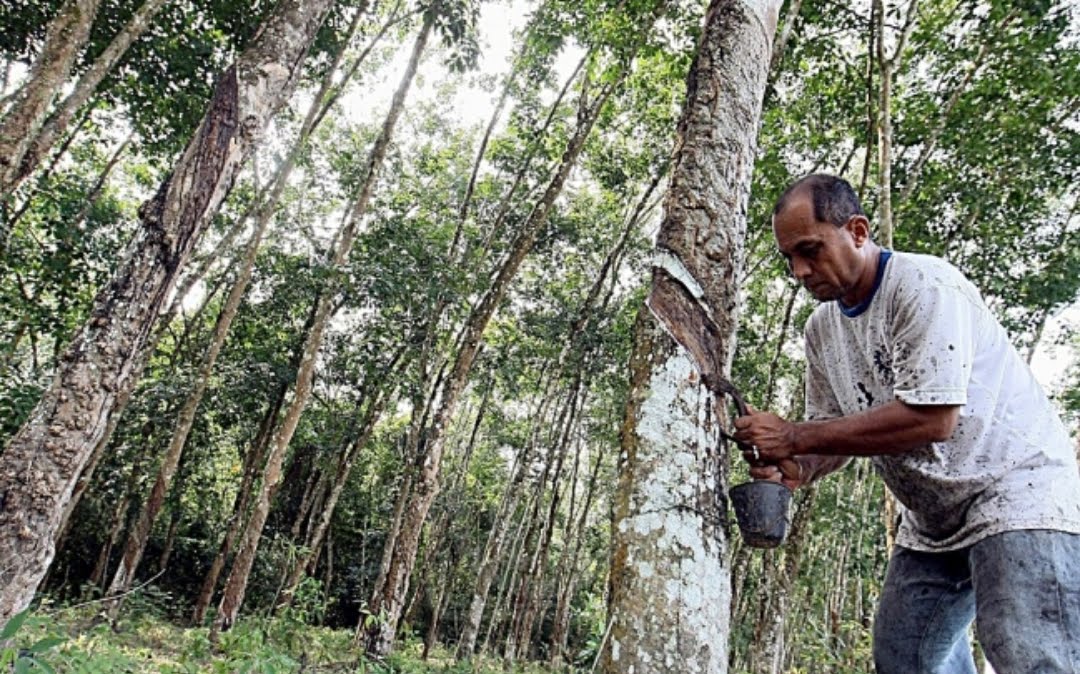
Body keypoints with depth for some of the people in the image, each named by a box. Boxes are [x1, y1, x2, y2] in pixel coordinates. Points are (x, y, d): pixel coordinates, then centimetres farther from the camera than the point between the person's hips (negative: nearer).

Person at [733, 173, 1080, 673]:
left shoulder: (924, 285, -18)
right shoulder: (821, 329, 5)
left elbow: (931, 419, -27)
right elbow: (836, 430, 10)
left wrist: (794, 437, -24)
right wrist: (794, 468, -13)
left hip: (1016, 489, -7)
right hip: (932, 520, 8)